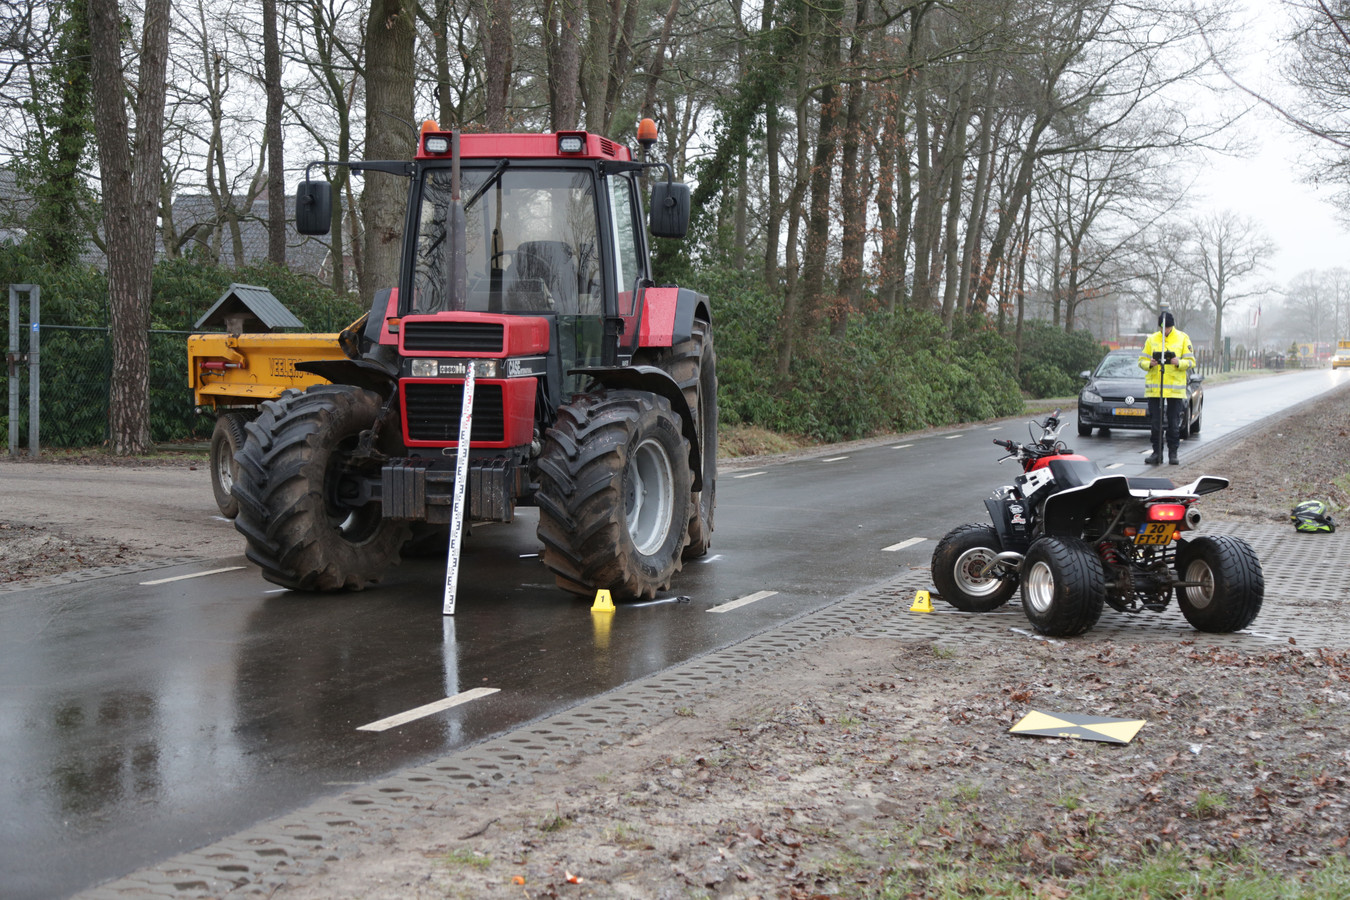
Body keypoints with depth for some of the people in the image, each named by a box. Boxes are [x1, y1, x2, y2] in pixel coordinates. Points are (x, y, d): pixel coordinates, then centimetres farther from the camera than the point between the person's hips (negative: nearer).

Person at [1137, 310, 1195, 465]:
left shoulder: (1183, 338, 6)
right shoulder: (1151, 339, 9)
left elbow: (1191, 362, 4)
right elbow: (1142, 361, 10)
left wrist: (1179, 363, -17)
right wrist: (1149, 364, -13)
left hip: (1176, 389, -1)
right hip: (1154, 388, 1)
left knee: (1174, 423, 1)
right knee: (1155, 422, 1)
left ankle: (1173, 452, 10)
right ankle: (1157, 452, 8)